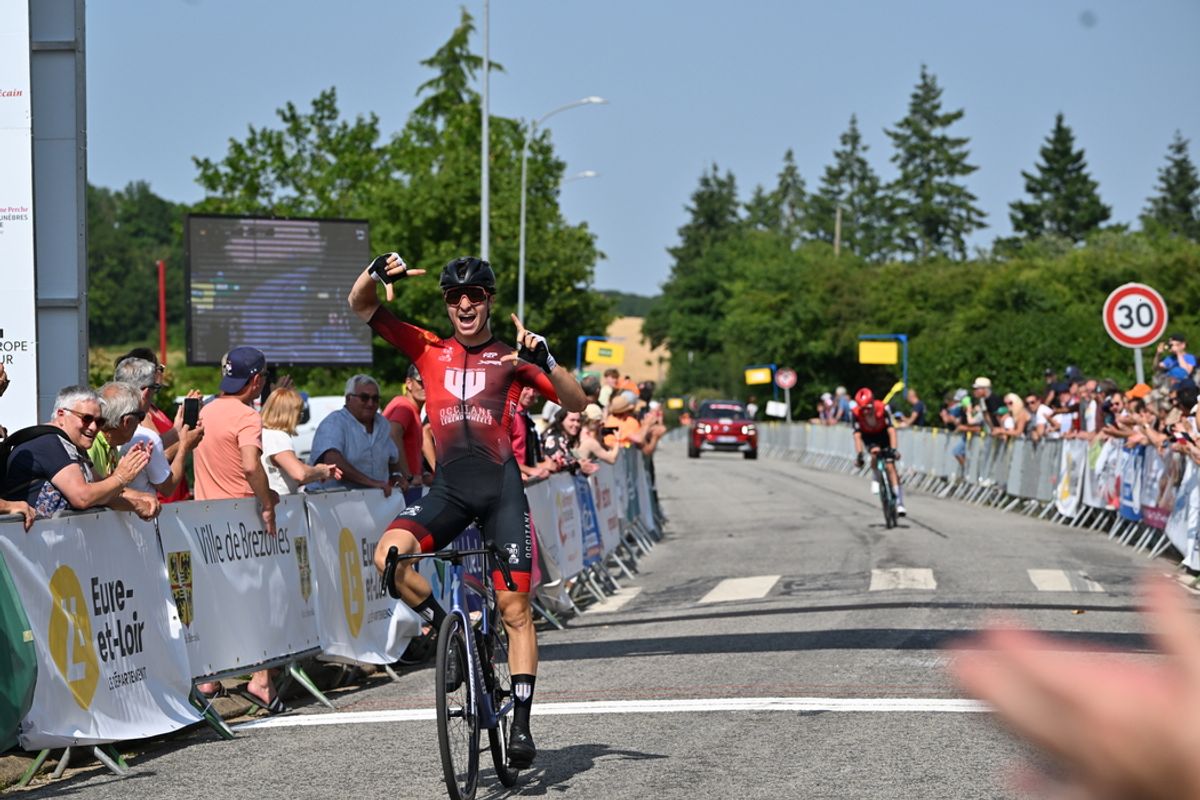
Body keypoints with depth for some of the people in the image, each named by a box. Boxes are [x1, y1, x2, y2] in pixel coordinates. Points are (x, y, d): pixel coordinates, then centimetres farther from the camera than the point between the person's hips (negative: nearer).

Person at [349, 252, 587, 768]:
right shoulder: (430, 351, 12)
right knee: (388, 556, -25)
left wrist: (542, 359, -18)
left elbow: (576, 403, -2)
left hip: (501, 486, -2)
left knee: (514, 608, -4)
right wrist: (376, 273, -12)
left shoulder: (510, 357, 7)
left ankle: (521, 724, 3)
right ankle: (450, 631, -1)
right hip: (448, 488, 2)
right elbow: (360, 307, 8)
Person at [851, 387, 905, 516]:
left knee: (890, 466, -12)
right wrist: (859, 455, -41)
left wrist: (893, 449, -48)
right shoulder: (857, 413, -30)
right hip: (868, 436, 0)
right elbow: (857, 435, -31)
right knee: (875, 453, -34)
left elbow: (891, 429, -37)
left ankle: (899, 502, -10)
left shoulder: (882, 409, -32)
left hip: (883, 434, 0)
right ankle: (875, 479, -4)